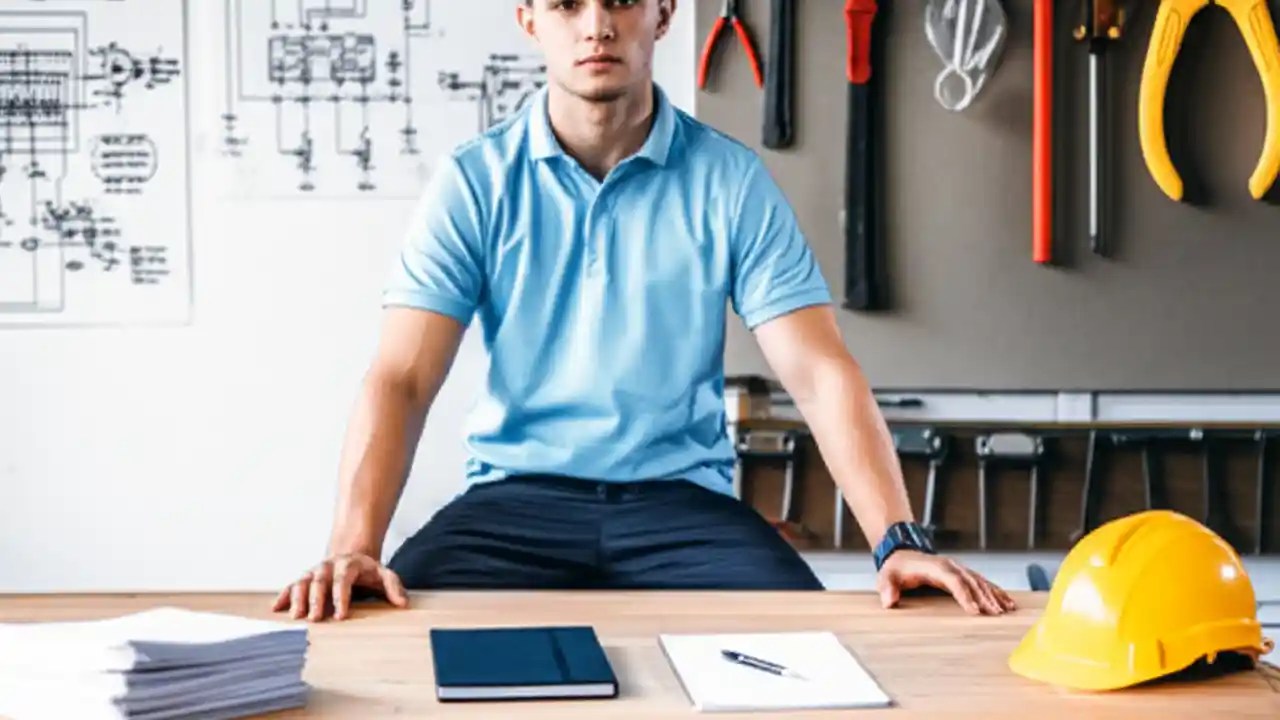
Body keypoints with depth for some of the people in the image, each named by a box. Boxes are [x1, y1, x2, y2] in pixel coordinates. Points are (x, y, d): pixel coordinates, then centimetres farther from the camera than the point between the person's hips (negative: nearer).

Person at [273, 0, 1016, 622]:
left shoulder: (731, 180, 0)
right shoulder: (475, 181, 0)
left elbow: (822, 375, -5)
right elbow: (401, 380, -8)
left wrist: (900, 540, -20)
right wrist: (353, 548, -26)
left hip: (684, 497, 1)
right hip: (517, 495, 0)